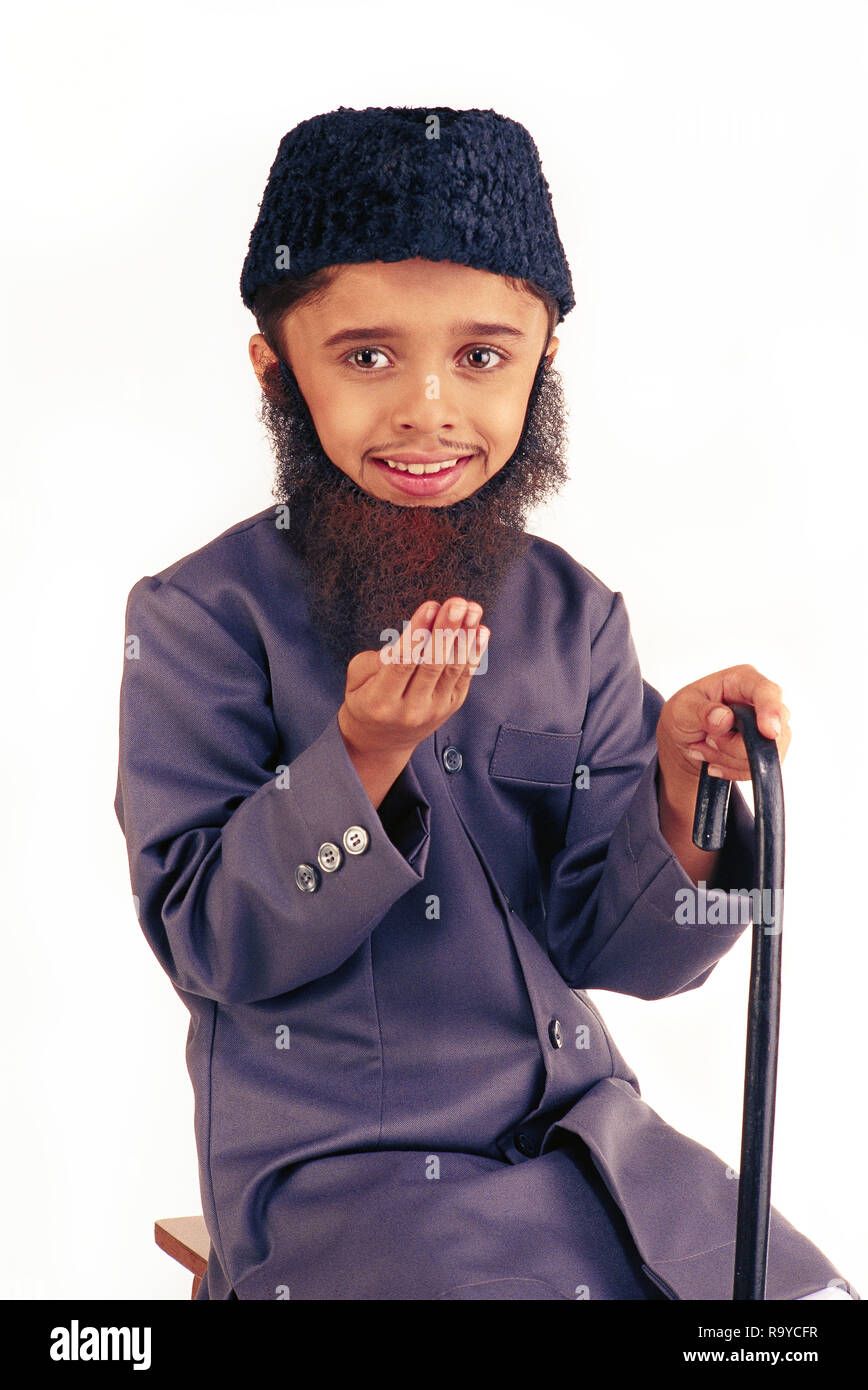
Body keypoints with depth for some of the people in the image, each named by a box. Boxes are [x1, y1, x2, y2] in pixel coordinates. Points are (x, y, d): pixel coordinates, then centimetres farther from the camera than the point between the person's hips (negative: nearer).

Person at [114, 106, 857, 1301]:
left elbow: (605, 944, 0)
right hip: (334, 1159, -4)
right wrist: (363, 757, -27)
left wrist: (682, 789, -19)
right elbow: (205, 941, -14)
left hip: (577, 1123, 4)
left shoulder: (574, 617, 1)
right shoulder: (200, 619, -10)